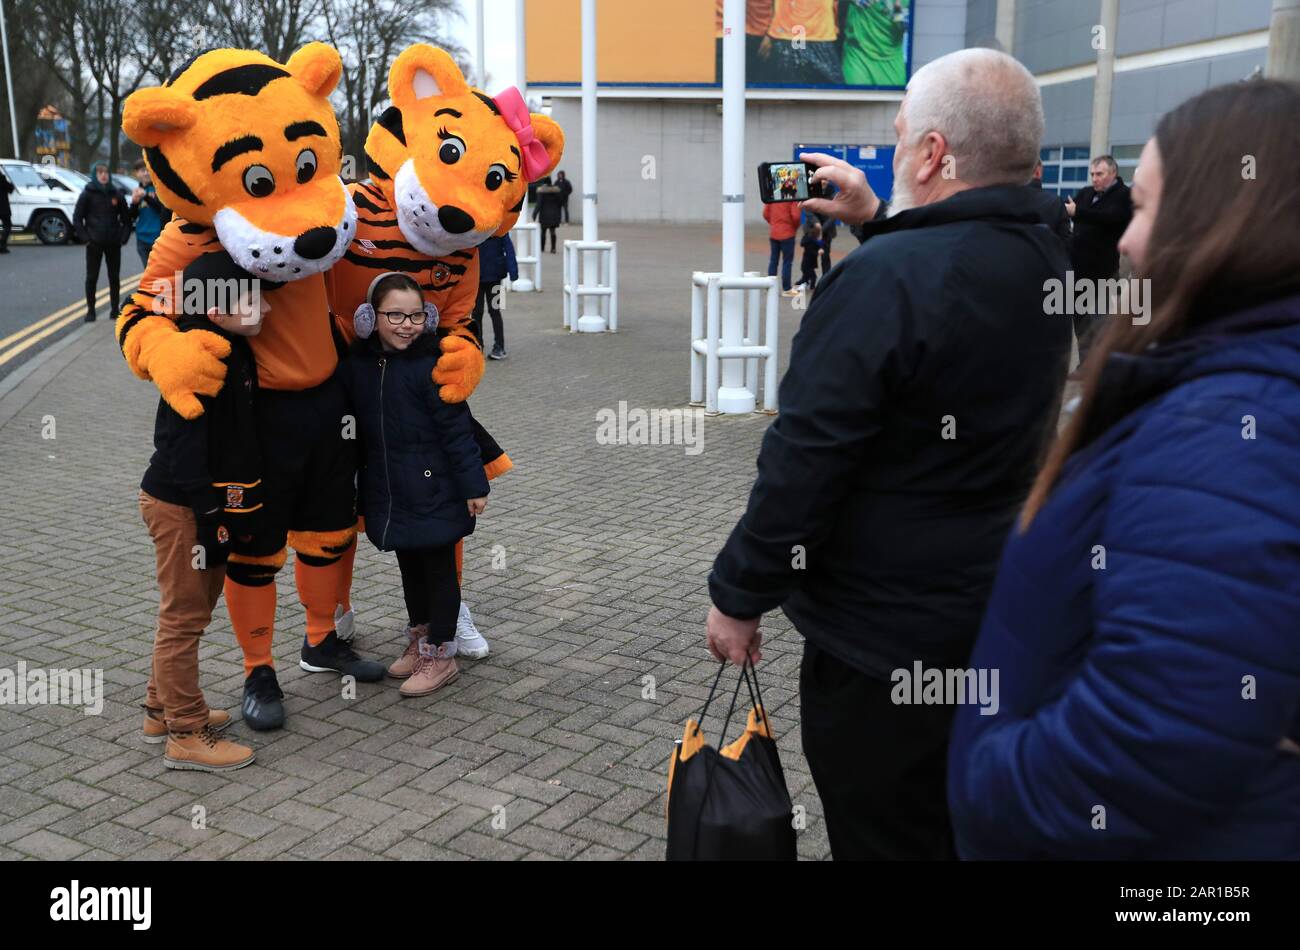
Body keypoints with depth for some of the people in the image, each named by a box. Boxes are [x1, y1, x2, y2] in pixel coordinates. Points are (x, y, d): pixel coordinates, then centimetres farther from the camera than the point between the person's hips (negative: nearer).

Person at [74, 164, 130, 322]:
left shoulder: (116, 193, 4)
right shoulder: (88, 194, -2)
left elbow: (126, 217, 10)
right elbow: (77, 218, 0)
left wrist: (123, 236, -1)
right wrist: (85, 237, -8)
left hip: (113, 243, 2)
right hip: (94, 243, -2)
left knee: (114, 277, 7)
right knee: (92, 277, 2)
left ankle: (115, 309, 16)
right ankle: (90, 310, 10)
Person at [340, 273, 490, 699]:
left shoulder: (430, 365, -16)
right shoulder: (357, 364, 1)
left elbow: (457, 429, -15)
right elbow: (356, 425, 10)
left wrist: (474, 485, -14)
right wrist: (361, 479, 12)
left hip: (432, 488, -6)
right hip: (387, 489, 6)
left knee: (438, 566, 6)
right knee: (409, 564, 19)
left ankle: (440, 654, 17)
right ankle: (418, 641, 36)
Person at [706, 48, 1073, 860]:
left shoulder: (886, 277, -25)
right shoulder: (1047, 263, 1)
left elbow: (803, 462, -23)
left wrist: (740, 596, -12)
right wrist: (879, 222, 19)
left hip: (885, 635, -8)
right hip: (1000, 613, 8)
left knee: (884, 834, 12)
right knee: (962, 826, 25)